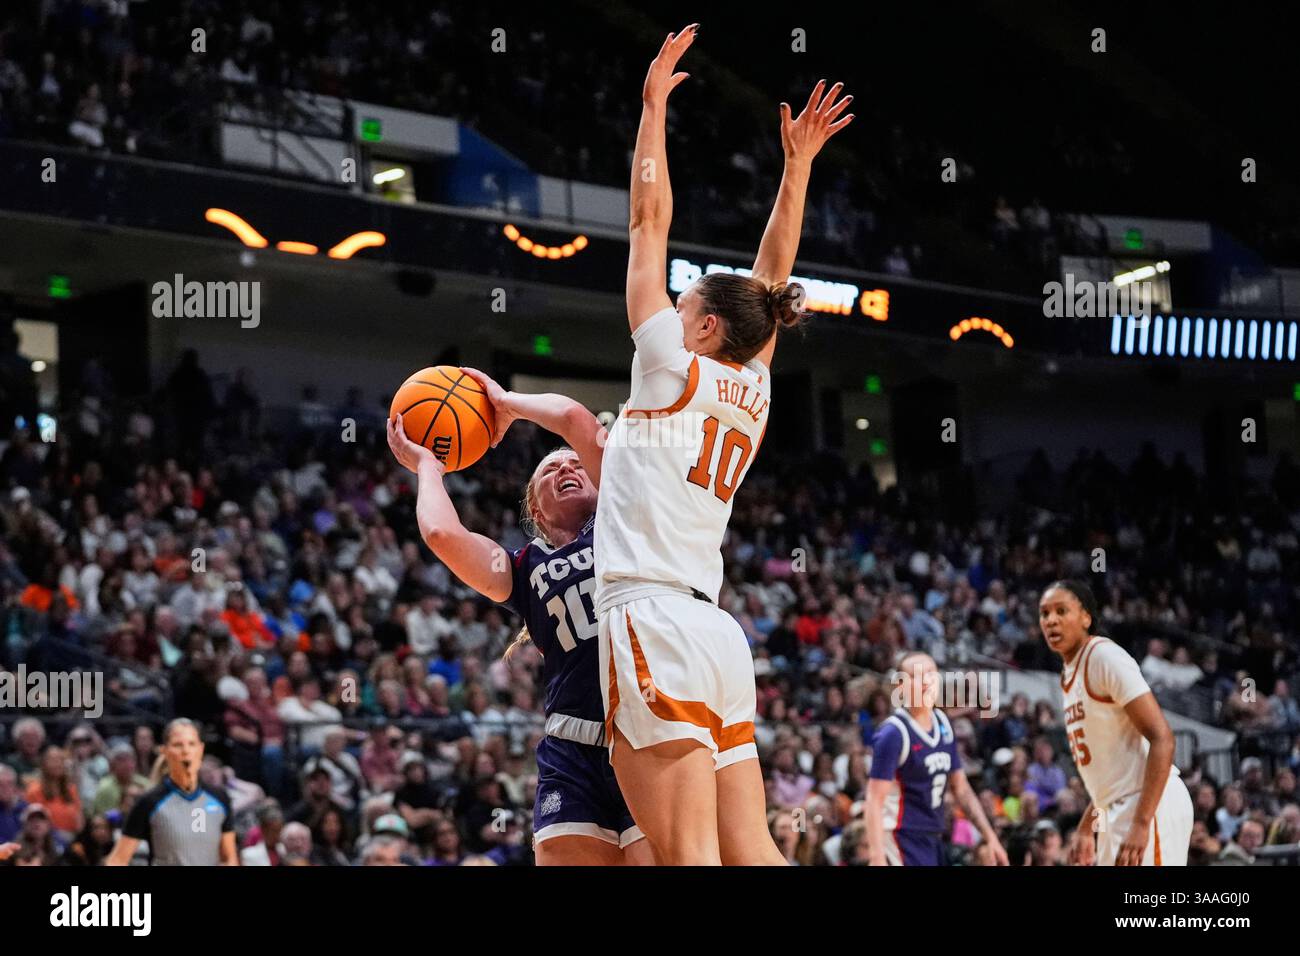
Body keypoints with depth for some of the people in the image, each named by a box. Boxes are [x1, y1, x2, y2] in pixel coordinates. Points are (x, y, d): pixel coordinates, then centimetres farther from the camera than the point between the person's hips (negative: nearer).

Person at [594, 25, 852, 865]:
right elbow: (773, 273, 27)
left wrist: (655, 104, 9)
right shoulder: (753, 388, 16)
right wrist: (799, 162, 31)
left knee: (691, 856, -14)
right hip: (717, 637, 8)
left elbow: (649, 222, 3)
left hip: (655, 627, -8)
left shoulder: (674, 370, 0)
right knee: (751, 854, 4)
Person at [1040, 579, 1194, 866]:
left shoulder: (1105, 657, -12)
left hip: (1150, 806, -10)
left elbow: (1162, 739, -20)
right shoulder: (1069, 674, 16)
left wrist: (1141, 823, -26)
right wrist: (1086, 830, 23)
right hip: (1116, 812, 10)